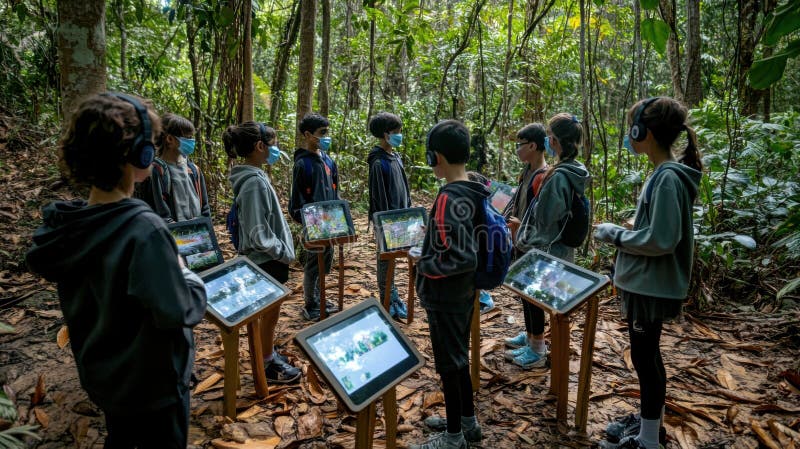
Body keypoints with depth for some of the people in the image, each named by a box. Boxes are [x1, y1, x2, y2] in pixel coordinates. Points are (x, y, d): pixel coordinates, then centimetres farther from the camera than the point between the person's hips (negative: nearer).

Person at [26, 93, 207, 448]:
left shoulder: (64, 224, -7)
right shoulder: (143, 229, -32)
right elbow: (180, 312, -28)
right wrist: (188, 275, -9)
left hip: (99, 373, 7)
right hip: (151, 382, -6)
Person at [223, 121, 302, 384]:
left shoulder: (255, 177, 6)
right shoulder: (255, 182, -24)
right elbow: (258, 234, -26)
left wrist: (282, 249, 15)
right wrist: (284, 253, -14)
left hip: (268, 259, 9)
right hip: (267, 261, -9)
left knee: (269, 312, 22)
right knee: (271, 313, 7)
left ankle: (268, 354, 39)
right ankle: (268, 366, 24)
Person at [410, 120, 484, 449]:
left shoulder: (449, 199, -26)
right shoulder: (476, 193, 2)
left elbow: (462, 259, -30)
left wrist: (423, 265, -17)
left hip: (445, 297, -9)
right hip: (464, 292, 9)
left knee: (448, 363, 7)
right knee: (459, 357, 22)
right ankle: (467, 421, 39)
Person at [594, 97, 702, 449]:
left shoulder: (667, 178, -22)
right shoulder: (663, 174, 8)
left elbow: (662, 239, -25)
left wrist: (614, 234, -15)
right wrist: (621, 232, 6)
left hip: (652, 287, -10)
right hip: (646, 284, 10)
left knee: (644, 358, 3)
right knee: (647, 355, 20)